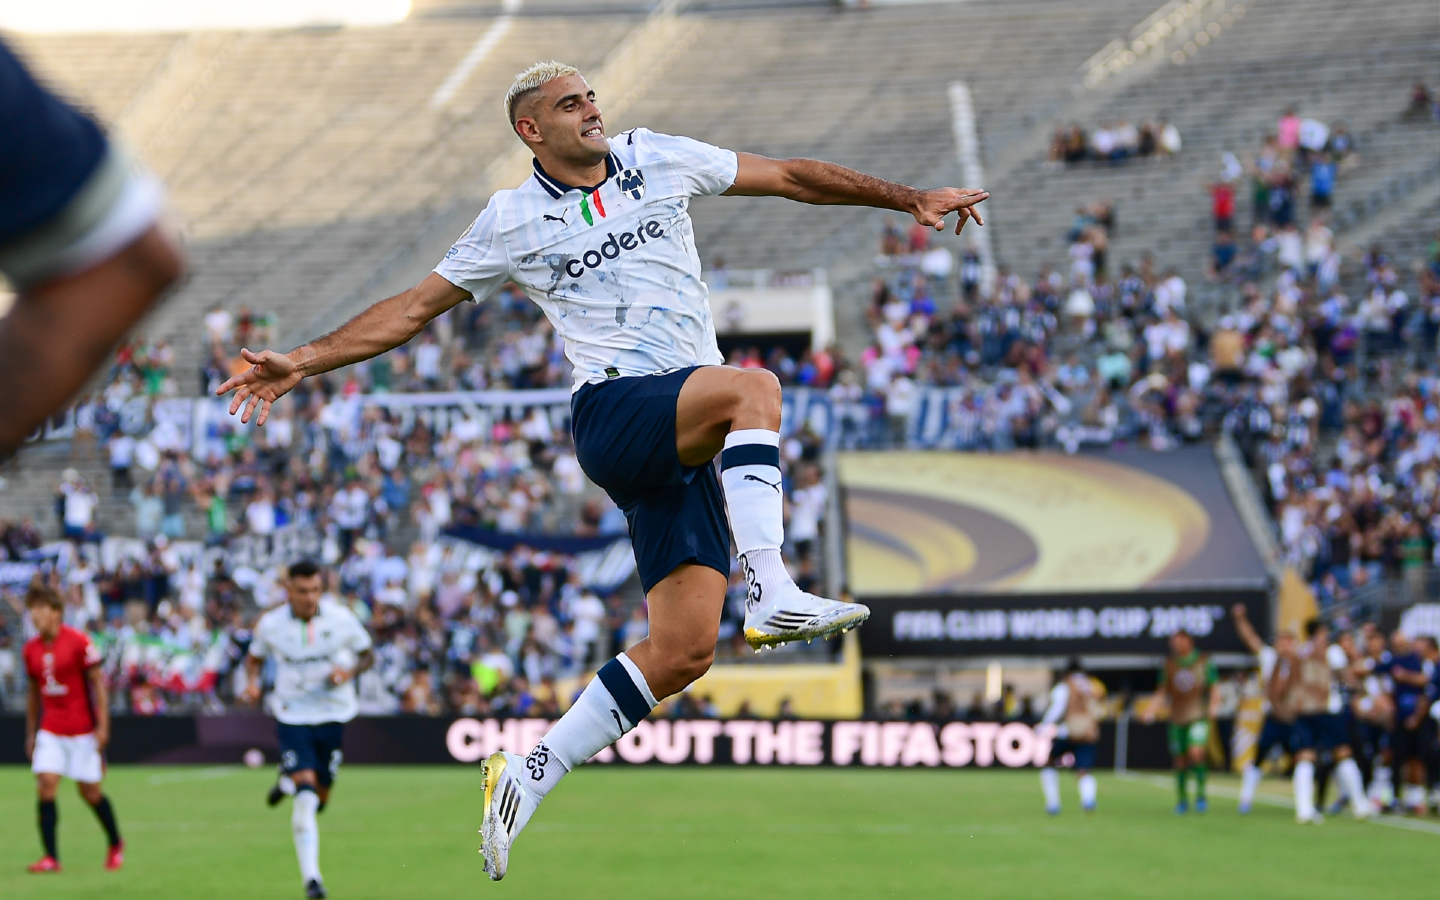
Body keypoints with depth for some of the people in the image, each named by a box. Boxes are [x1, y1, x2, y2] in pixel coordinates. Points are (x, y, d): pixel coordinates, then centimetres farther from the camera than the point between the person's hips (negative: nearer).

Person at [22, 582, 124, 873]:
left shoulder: (78, 642, -12)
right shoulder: (31, 649, 3)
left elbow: (98, 682, -9)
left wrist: (102, 725, -15)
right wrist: (31, 733, 14)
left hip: (82, 729, -4)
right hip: (50, 730, 4)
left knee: (90, 791, 3)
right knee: (46, 785, -13)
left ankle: (116, 844, 27)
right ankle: (51, 857, -12)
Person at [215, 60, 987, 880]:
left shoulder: (658, 160, 15)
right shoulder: (513, 221, 7)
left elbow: (790, 177, 21)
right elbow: (412, 309, 11)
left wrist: (910, 198, 19)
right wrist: (301, 364, 3)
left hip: (691, 439, 4)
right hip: (613, 412, -4)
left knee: (684, 650, -6)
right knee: (753, 388, -34)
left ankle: (527, 778, 4)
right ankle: (771, 595, -44)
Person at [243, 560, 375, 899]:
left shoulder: (341, 618, -8)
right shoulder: (270, 624, -7)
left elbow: (368, 655, 4)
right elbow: (255, 657, 12)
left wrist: (350, 670, -18)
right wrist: (252, 681, -10)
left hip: (333, 714, 2)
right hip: (292, 715, -2)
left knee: (320, 796, 11)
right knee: (305, 799, -17)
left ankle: (288, 782, 47)